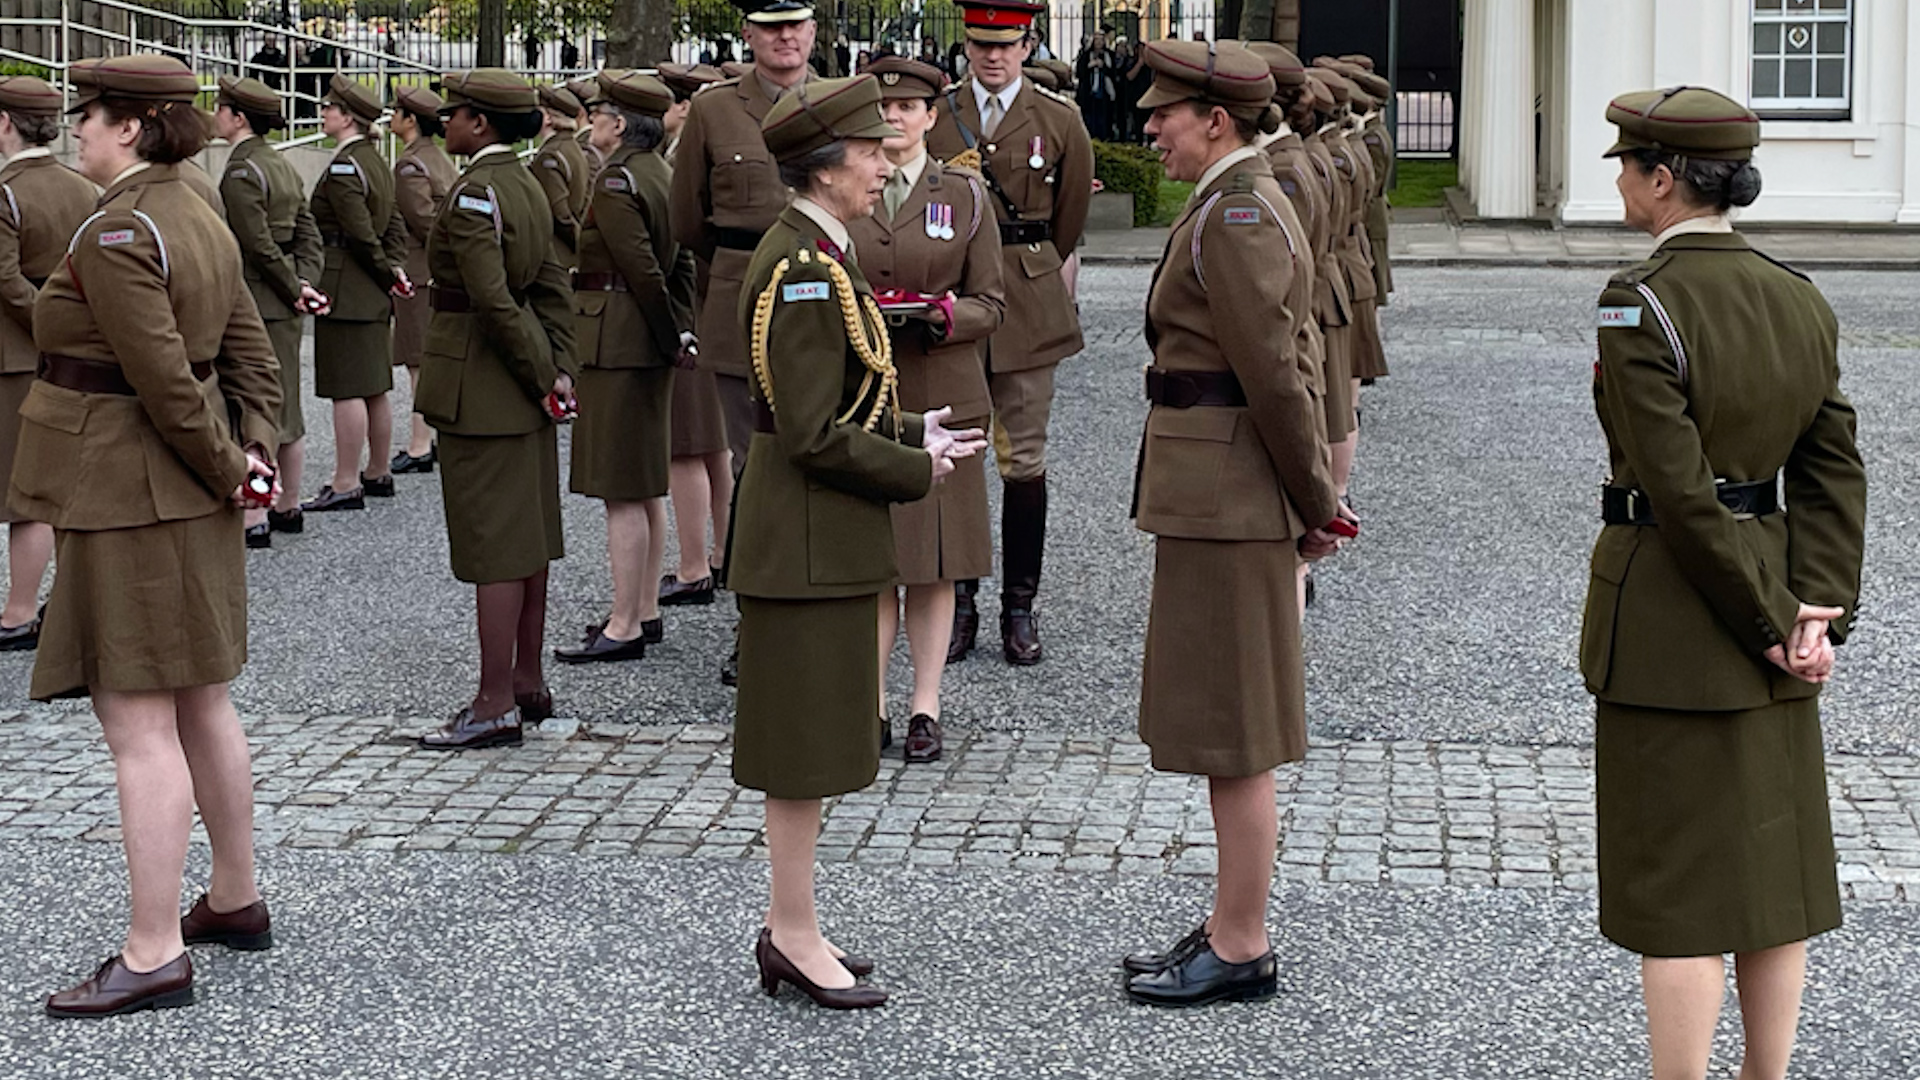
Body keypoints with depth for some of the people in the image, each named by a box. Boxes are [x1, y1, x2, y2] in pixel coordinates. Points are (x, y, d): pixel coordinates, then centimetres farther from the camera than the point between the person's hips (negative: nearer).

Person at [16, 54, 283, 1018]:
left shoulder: (114, 233, -20)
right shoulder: (198, 218, 10)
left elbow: (163, 378, -22)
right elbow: (250, 352, 12)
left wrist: (226, 468, -11)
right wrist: (253, 449, 2)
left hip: (128, 500, -10)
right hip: (188, 498, 10)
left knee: (140, 728, -5)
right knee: (200, 705, 18)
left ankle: (154, 955, 0)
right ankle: (236, 900, 30)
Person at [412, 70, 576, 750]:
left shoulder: (473, 194, -18)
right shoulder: (527, 185, 11)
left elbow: (493, 299, -23)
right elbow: (553, 287, 11)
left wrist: (542, 379, -15)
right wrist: (557, 367, 4)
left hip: (480, 382, -10)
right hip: (523, 382, 10)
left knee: (492, 544, -5)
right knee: (528, 534, 14)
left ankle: (496, 706, 0)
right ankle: (528, 683, 24)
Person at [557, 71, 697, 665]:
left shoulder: (616, 181, -16)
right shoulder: (662, 174, 13)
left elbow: (642, 269, -19)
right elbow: (680, 262, 13)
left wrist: (670, 336, -10)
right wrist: (681, 331, 9)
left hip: (615, 342, -10)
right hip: (651, 345, 10)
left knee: (621, 492, -7)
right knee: (646, 486, 15)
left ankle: (624, 627, -4)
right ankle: (646, 612, 22)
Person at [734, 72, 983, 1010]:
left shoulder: (812, 255, 12)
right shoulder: (804, 270, -19)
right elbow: (814, 436, -23)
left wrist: (913, 433, 8)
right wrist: (915, 470, -12)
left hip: (817, 533, 10)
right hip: (810, 534, -10)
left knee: (812, 736, 15)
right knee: (806, 740, -2)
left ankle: (788, 928, 24)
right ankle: (796, 939, 8)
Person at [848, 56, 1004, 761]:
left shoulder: (964, 195, 6)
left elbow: (990, 305, 5)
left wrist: (941, 315, -16)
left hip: (940, 397, 0)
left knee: (935, 559, 2)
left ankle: (925, 705, 10)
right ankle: (870, 703, 10)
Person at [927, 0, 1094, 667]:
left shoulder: (1059, 121, 4)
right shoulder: (933, 117, 5)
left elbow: (1069, 220, 13)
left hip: (1027, 308, -1)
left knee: (1024, 462, 2)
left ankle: (1019, 608, 10)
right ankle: (958, 604, 12)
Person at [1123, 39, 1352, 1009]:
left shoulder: (1234, 217, -17)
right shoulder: (1243, 202, 15)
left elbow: (1275, 375, -19)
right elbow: (1279, 367, 16)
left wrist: (1313, 504, -11)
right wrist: (1312, 498, 15)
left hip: (1224, 498, -11)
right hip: (1223, 494, 11)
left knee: (1233, 733, -1)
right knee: (1226, 724, 16)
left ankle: (1241, 950, 8)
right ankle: (1231, 931, 25)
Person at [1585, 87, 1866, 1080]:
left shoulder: (1641, 303, -18)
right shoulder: (1800, 300, 4)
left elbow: (1677, 488, -20)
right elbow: (1833, 471, 1)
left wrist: (1774, 618, -13)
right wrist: (1814, 616, -4)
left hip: (1670, 620, -7)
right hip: (1770, 602, 7)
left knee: (1675, 883, 0)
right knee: (1773, 860, 15)